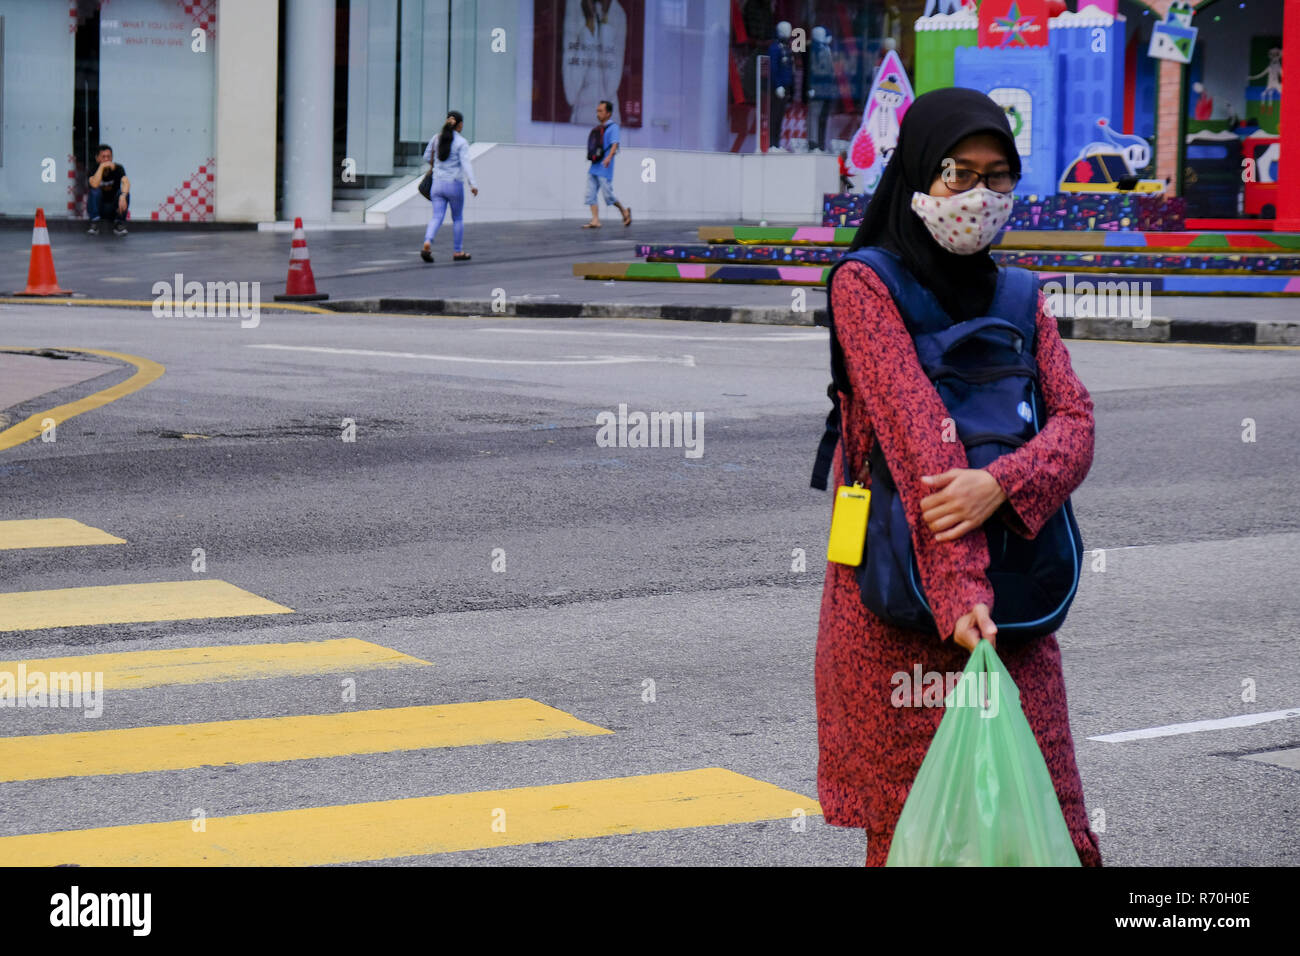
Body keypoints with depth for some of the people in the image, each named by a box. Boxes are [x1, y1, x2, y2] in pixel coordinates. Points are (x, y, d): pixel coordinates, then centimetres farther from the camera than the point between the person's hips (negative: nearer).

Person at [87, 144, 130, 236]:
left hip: (114, 208, 0)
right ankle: (94, 225, -26)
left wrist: (123, 196, -50)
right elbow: (94, 185, -31)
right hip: (99, 208, 0)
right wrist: (102, 166, -33)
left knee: (124, 191, -26)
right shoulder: (94, 169, -10)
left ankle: (119, 225, -17)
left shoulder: (118, 168, -10)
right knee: (95, 191, -28)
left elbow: (126, 182, -30)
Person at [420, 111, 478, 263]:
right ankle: (458, 252, 21)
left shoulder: (436, 139, 5)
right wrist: (473, 184, -24)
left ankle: (427, 244, -27)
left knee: (437, 217, -1)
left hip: (437, 184, 3)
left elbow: (427, 158, 14)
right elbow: (466, 164, -18)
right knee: (458, 218, 14)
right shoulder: (461, 142, -9)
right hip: (454, 184, -3)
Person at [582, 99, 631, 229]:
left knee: (607, 194, -7)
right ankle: (595, 221, -4)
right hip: (594, 167, 8)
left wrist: (609, 157, -36)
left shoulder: (613, 127, -6)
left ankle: (624, 212, 14)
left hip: (604, 169, -8)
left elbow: (615, 144, -20)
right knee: (590, 194, -2)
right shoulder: (598, 128, 18)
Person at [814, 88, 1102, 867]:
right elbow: (917, 433, -16)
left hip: (1008, 584, 5)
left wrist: (1000, 483, -23)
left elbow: (1075, 419, -1)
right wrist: (959, 588, -26)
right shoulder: (867, 286, -4)